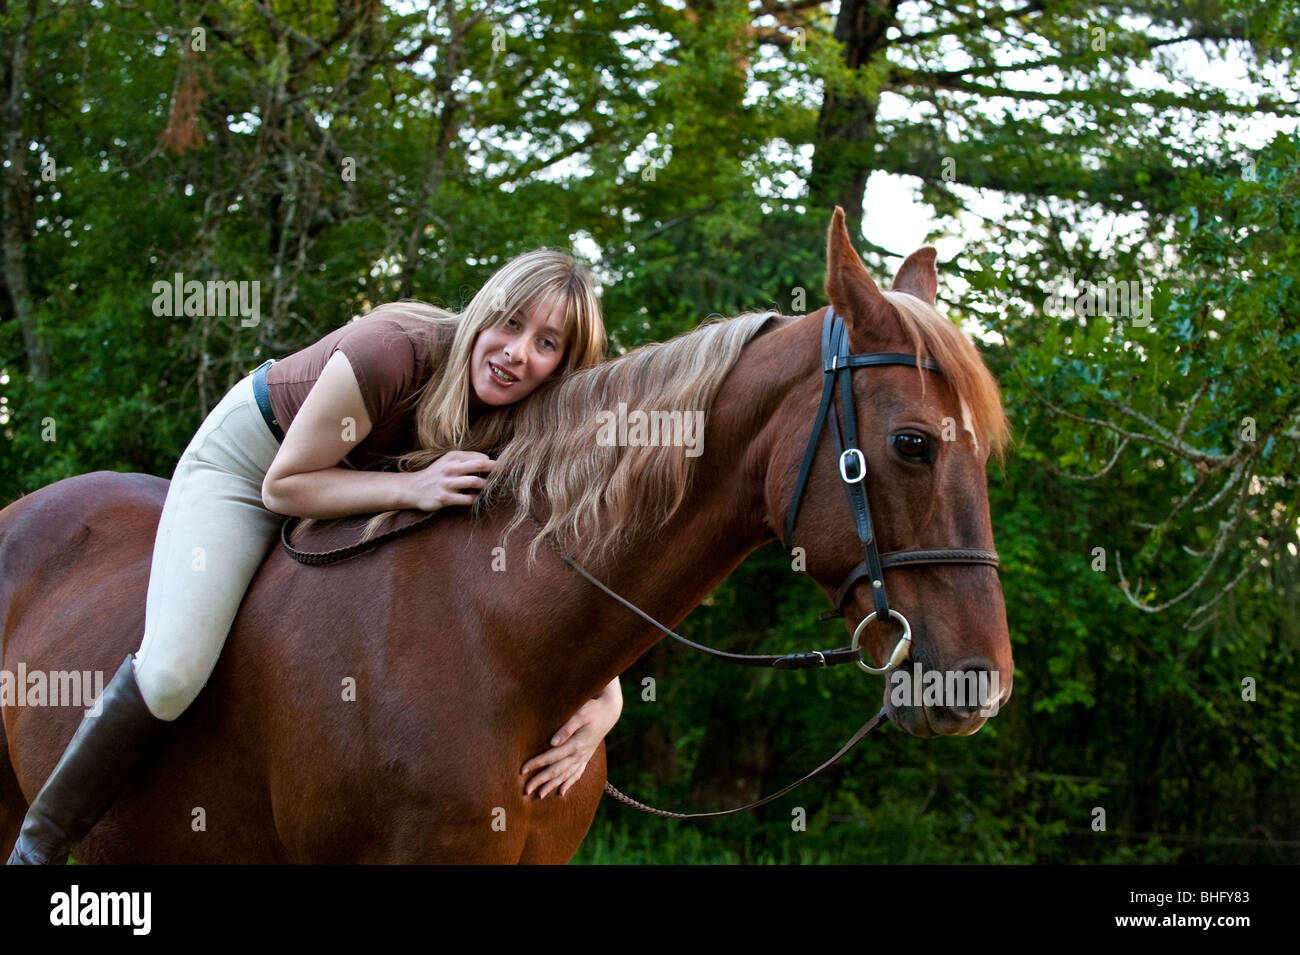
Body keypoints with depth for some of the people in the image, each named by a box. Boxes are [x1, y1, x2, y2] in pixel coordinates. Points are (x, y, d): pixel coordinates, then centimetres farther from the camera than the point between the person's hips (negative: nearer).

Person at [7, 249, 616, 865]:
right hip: (246, 467, -6)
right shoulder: (392, 351, -36)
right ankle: (39, 845, -5)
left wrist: (603, 704, -35)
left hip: (356, 483, 6)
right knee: (172, 672, -24)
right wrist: (413, 487, -41)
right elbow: (283, 487, -27)